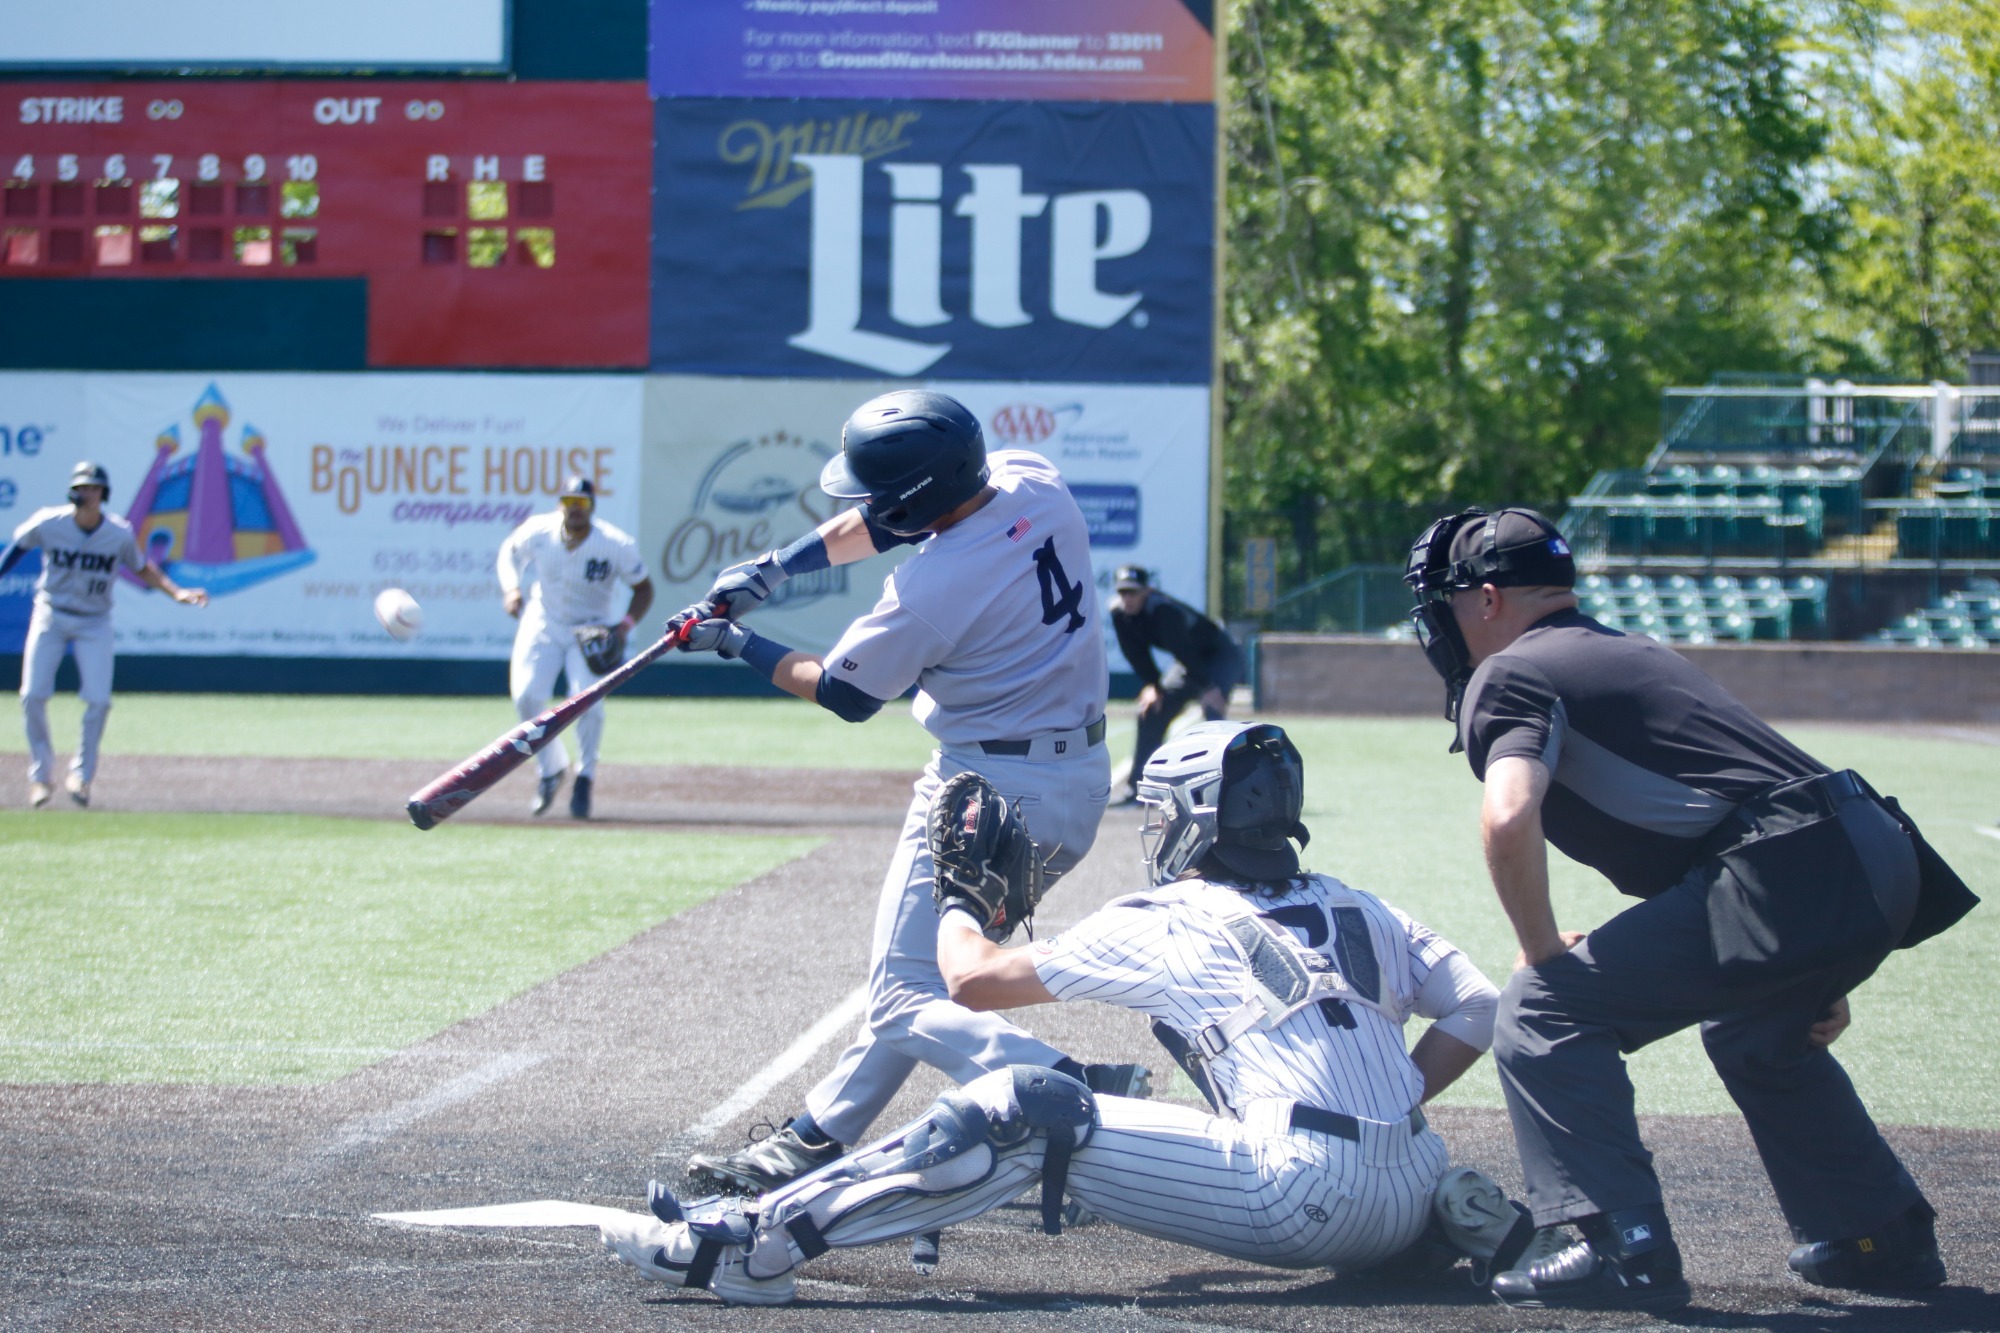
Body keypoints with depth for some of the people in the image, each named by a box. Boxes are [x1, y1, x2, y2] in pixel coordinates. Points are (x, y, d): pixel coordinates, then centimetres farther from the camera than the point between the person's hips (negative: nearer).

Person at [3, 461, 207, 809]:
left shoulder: (120, 534, -13)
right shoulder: (48, 524, -15)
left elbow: (142, 568, 3)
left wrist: (176, 592, -8)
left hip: (94, 623, 0)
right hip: (50, 616, 0)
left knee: (99, 700, -11)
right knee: (32, 695, -9)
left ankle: (81, 774, 10)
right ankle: (40, 774, 10)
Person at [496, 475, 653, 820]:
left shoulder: (617, 545, -21)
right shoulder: (537, 532, -16)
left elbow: (643, 588, -7)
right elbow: (509, 551, 6)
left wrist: (625, 625, -22)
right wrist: (511, 588, -11)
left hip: (591, 631, -2)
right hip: (542, 624, 2)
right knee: (526, 696, -14)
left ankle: (585, 779, 5)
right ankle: (549, 768, 12)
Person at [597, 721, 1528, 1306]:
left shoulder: (1162, 924, 4)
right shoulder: (1356, 911, 20)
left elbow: (975, 981, 7)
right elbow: (1474, 1006, 16)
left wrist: (960, 893, 26)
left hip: (1304, 1198, -6)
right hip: (1403, 1207, 6)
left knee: (1019, 1114, -7)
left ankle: (754, 1242, -12)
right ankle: (1459, 1211, 15)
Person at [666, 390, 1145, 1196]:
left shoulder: (927, 593, -25)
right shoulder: (1030, 481, -4)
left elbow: (843, 693, -6)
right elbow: (892, 521, 13)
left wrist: (737, 645, 7)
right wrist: (774, 567, 9)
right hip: (1083, 782, 9)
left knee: (905, 998, -4)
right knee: (922, 971, 19)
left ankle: (1079, 1092, -24)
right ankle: (816, 1140, 27)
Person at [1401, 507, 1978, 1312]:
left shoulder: (1508, 673, 4)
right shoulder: (1626, 651, 31)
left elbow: (1508, 818, -16)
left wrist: (1543, 953, 0)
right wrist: (1815, 972, 32)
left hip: (1787, 877, -9)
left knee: (1544, 1014, -3)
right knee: (1758, 1032, 36)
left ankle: (1625, 1248, -12)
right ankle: (1885, 1237, 40)